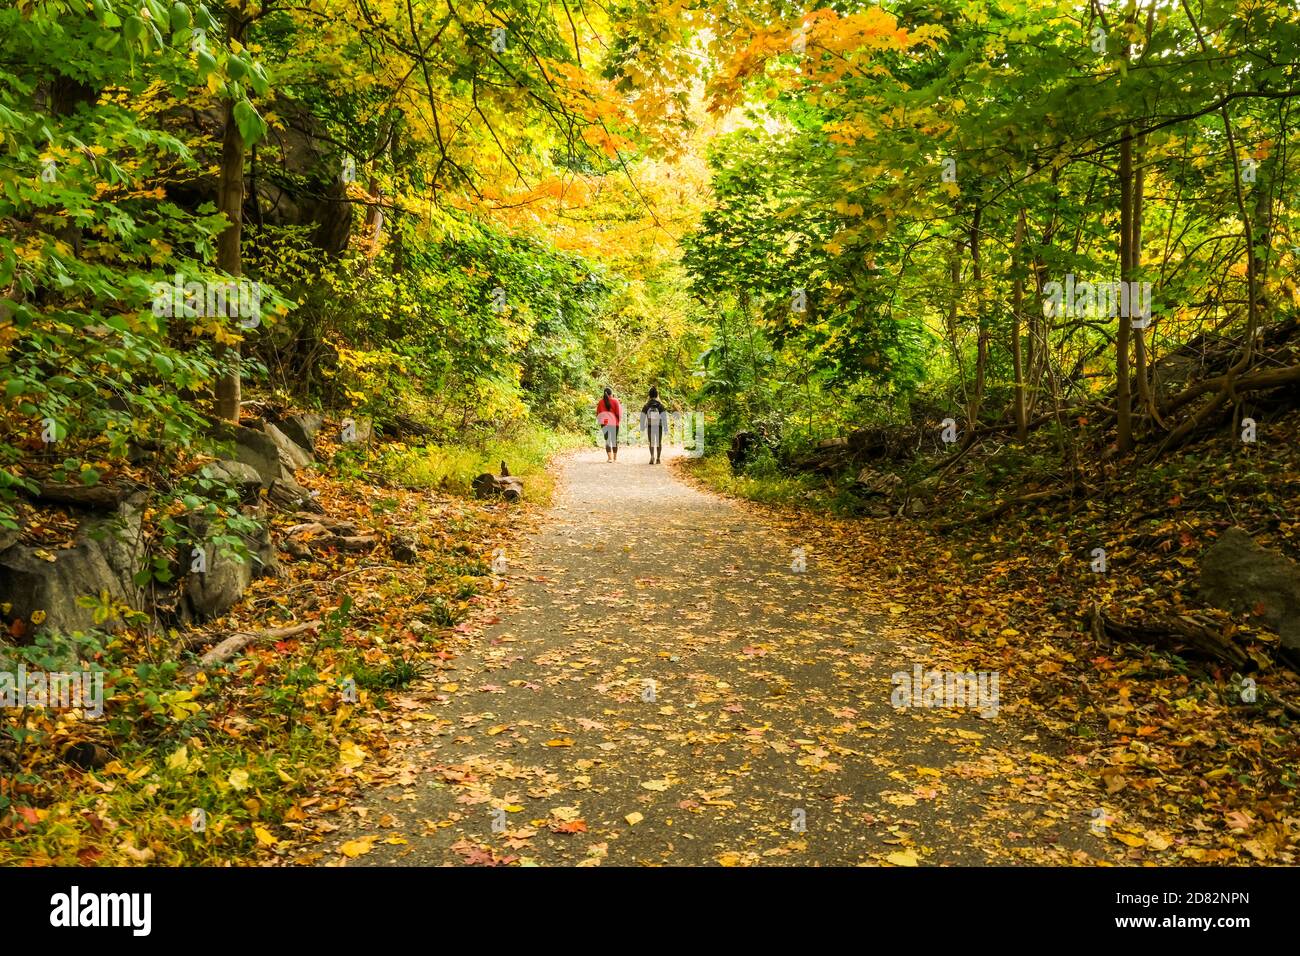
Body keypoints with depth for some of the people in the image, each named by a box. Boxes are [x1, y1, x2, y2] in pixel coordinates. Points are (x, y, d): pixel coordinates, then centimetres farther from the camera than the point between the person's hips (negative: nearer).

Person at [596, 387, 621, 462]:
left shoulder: (600, 402, 3)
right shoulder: (615, 401, -4)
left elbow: (598, 413, 6)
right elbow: (618, 412, -5)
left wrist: (600, 421, 18)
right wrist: (619, 419, 11)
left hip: (604, 423, 1)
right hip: (614, 423, -1)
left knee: (607, 440, 2)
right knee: (614, 440, 10)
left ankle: (609, 457, -10)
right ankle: (615, 457, 17)